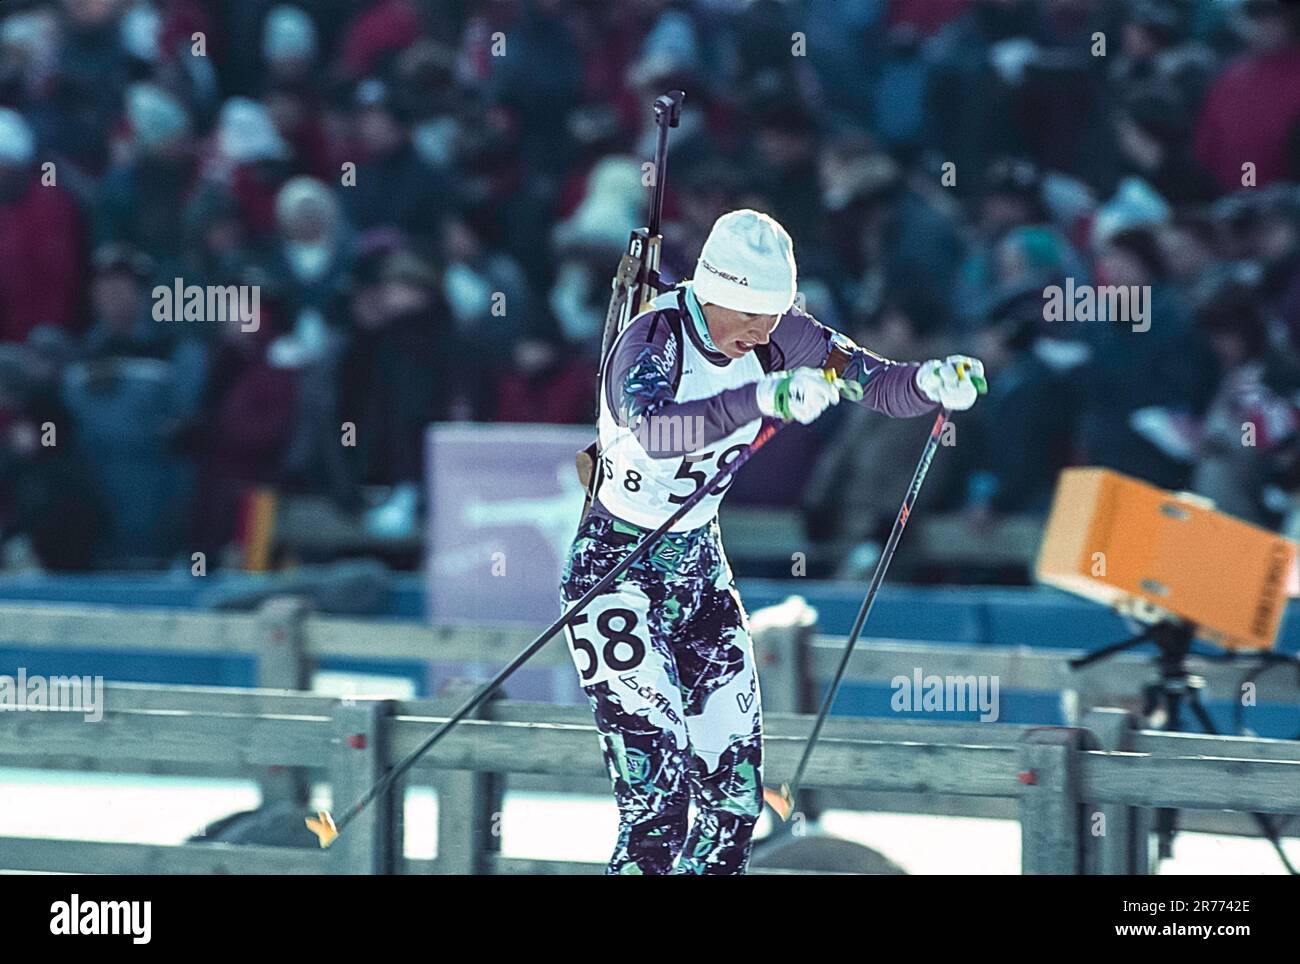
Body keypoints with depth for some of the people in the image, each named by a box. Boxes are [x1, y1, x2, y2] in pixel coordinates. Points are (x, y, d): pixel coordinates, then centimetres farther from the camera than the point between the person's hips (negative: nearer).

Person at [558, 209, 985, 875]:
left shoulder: (773, 336, -8)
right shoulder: (652, 342, -26)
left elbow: (880, 384, -7)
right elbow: (655, 431, -46)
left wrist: (931, 381, -30)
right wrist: (762, 400, -61)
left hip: (700, 565, 7)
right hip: (616, 571, -7)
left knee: (735, 792, 3)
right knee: (655, 794, -16)